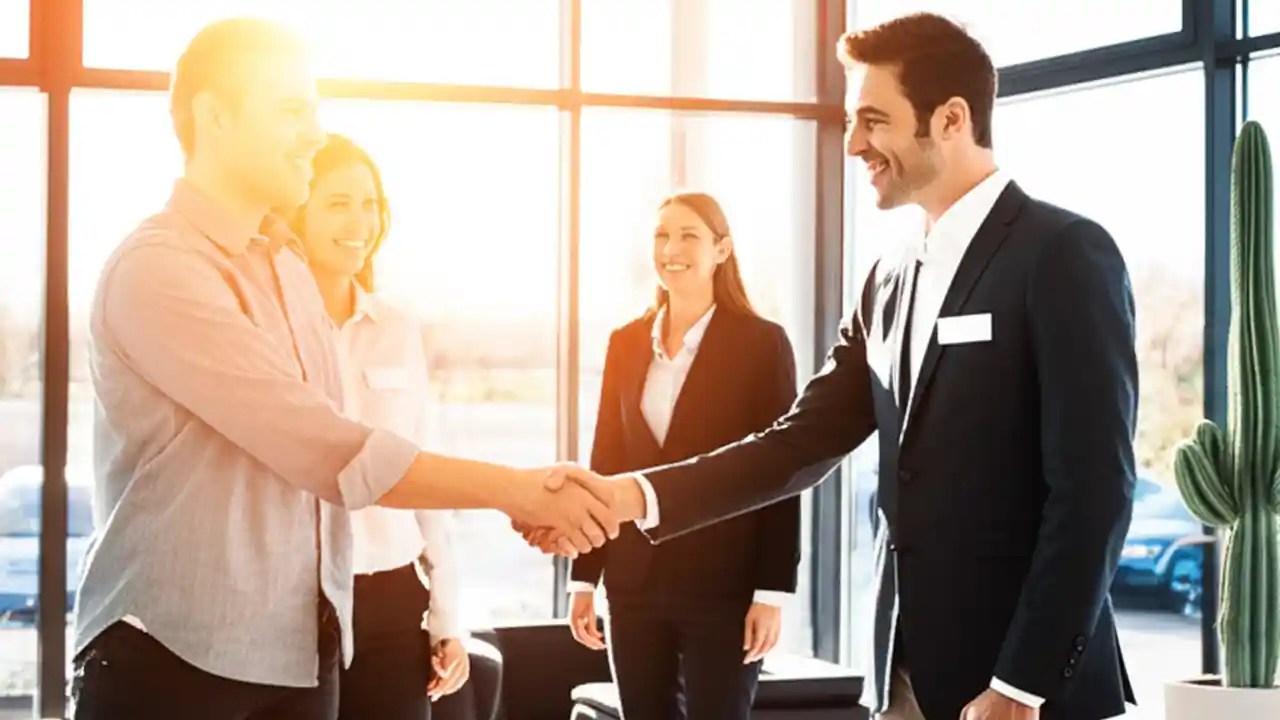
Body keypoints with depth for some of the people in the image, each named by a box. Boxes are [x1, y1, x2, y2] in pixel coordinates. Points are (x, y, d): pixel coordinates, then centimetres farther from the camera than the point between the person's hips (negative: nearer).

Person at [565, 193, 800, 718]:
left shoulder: (762, 342, -3)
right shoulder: (626, 343, 10)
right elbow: (605, 462, 11)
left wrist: (773, 591, -11)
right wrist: (585, 576, 8)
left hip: (723, 585, -4)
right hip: (634, 582, 4)